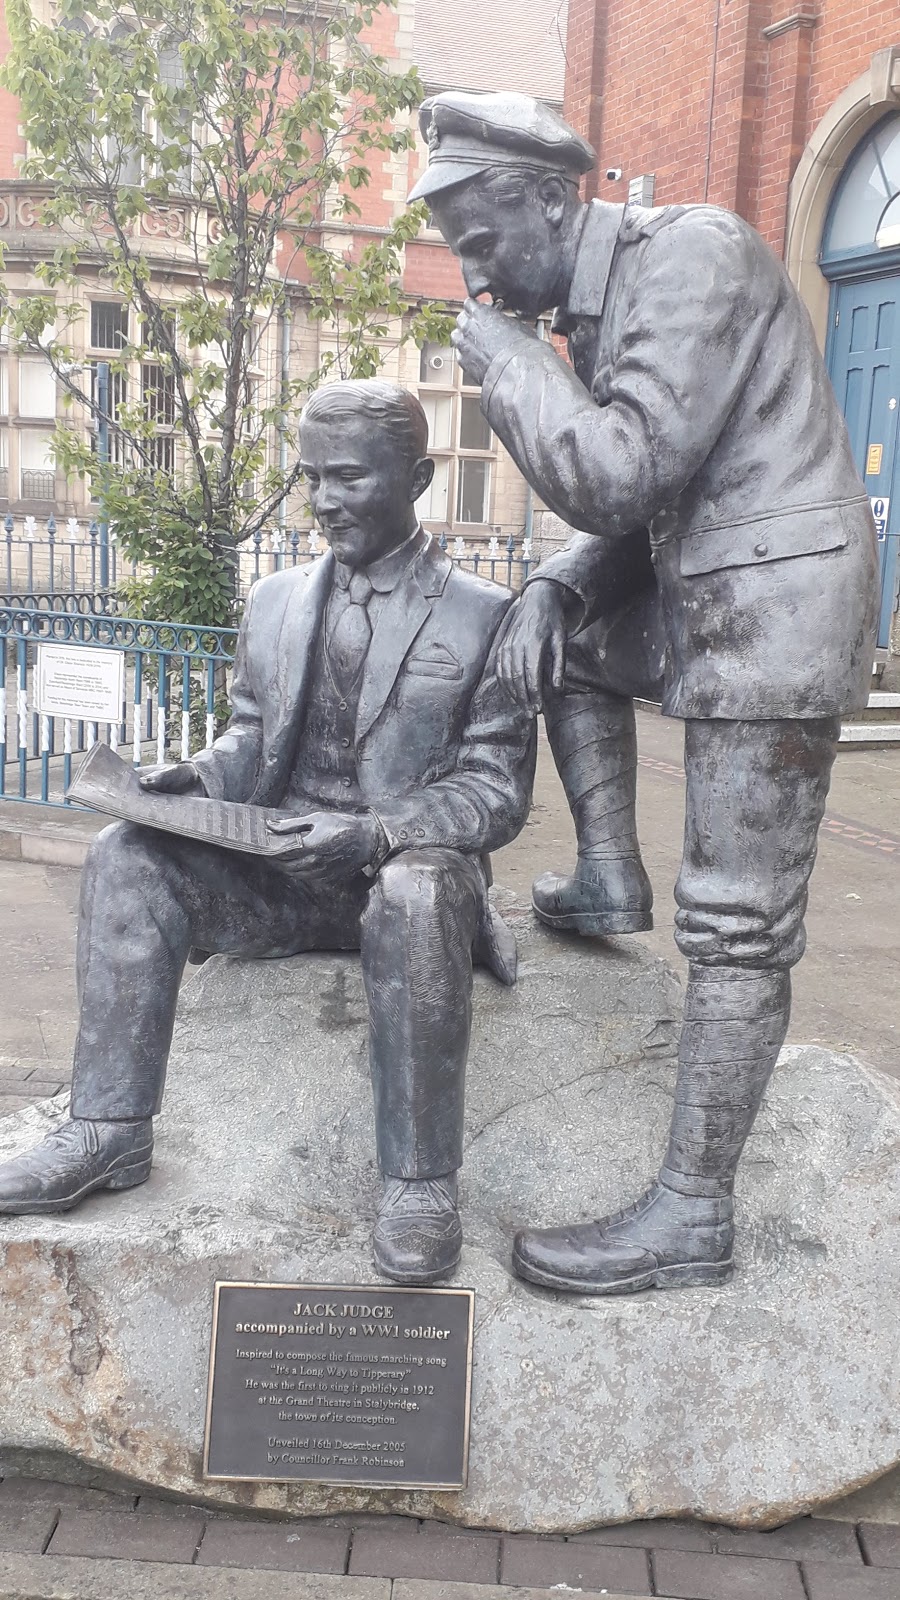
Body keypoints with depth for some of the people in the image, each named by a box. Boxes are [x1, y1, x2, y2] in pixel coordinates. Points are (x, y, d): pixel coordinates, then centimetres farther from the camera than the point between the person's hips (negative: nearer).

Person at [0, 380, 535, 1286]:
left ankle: (420, 1180, -24)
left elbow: (496, 790, -6)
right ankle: (109, 1132, -12)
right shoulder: (276, 601, 14)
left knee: (413, 898, -38)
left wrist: (375, 835, -24)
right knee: (128, 857, -17)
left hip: (413, 868, -4)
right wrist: (201, 779, -6)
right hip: (281, 868, 5)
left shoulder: (485, 618, -2)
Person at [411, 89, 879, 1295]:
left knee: (739, 930, -7)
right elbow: (630, 509, 19)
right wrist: (553, 590, 1)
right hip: (707, 595, 10)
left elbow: (619, 475, -22)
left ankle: (693, 1217, 2)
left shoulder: (688, 251, -13)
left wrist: (500, 358, -9)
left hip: (778, 603, -10)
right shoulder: (597, 308, 15)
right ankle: (609, 878, 20)